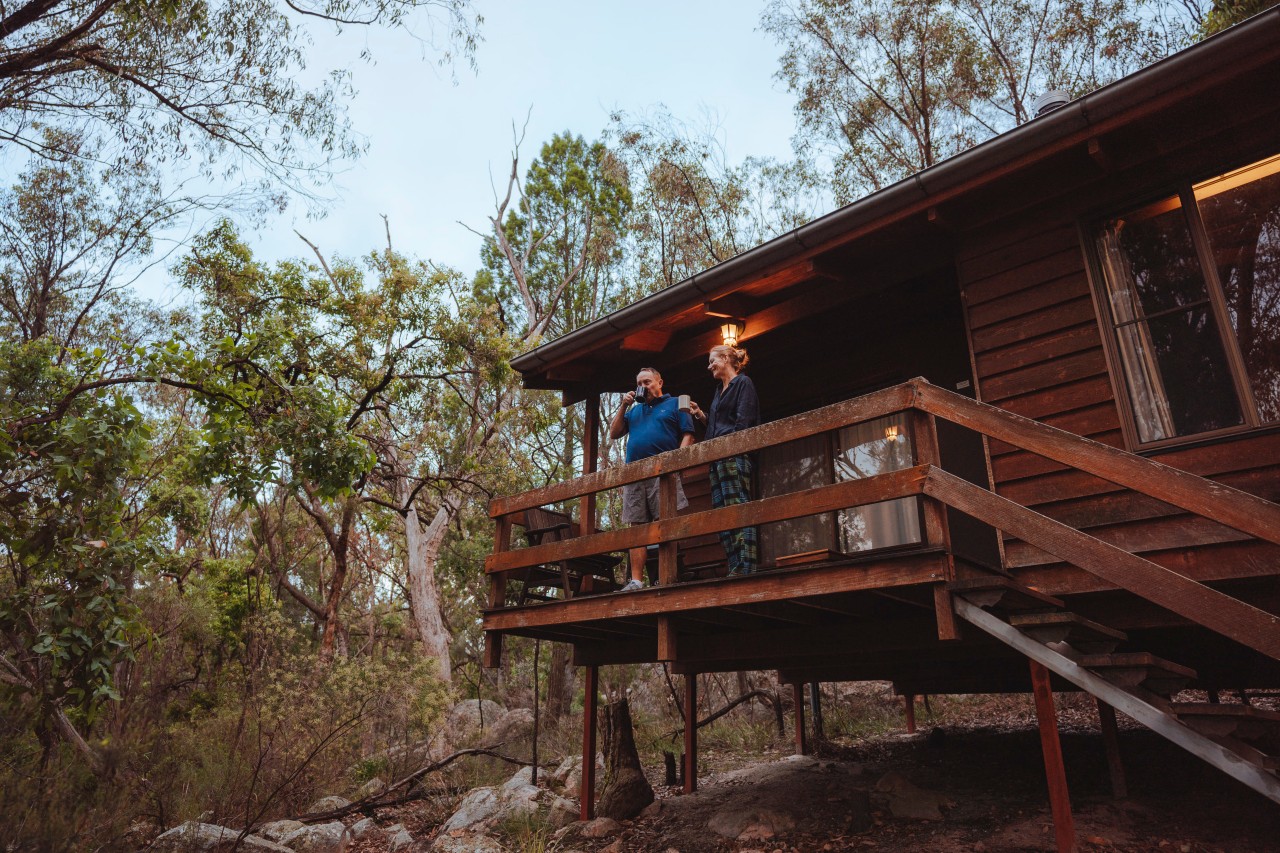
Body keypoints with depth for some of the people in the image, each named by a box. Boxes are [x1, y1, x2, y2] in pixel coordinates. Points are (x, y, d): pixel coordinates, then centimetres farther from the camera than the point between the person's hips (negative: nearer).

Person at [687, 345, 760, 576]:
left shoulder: (743, 383, 1)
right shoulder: (719, 390, 27)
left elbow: (743, 422, -10)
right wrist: (700, 414, 13)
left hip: (734, 455, -9)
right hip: (718, 458, 9)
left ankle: (747, 567, -16)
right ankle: (735, 568, 2)